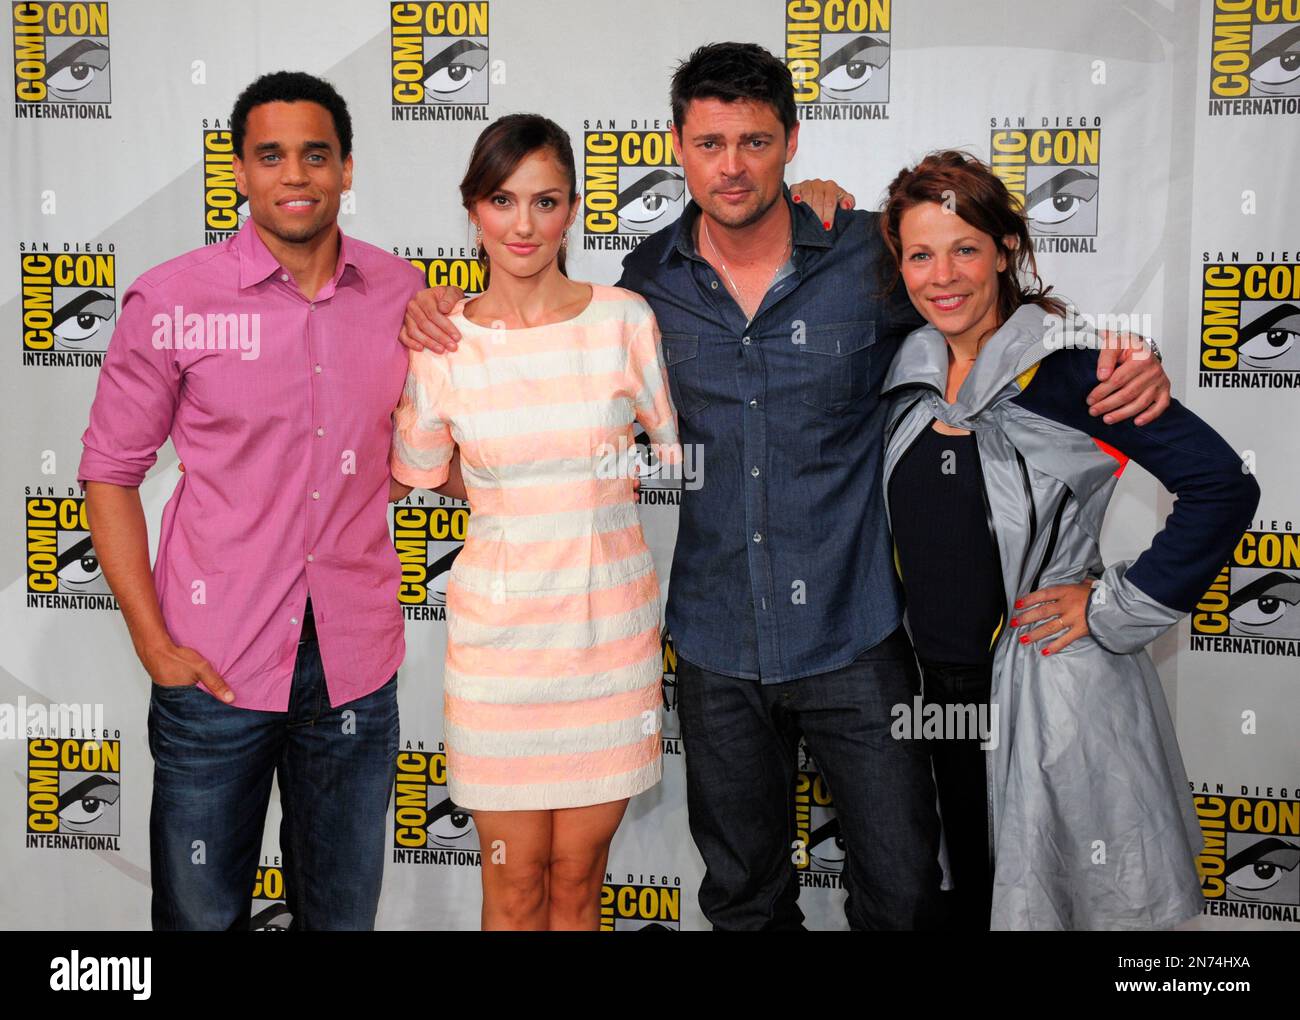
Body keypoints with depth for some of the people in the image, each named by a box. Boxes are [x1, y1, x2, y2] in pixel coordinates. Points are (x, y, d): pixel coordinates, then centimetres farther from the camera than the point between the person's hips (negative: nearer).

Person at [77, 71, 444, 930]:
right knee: (202, 910, 14)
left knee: (344, 910, 18)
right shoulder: (171, 301, -7)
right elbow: (110, 474, -1)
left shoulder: (402, 294, 1)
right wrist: (153, 643, -7)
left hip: (356, 665, 2)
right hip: (216, 665, -2)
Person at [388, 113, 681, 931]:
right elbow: (421, 472, 11)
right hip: (500, 624, 0)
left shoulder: (625, 319, -4)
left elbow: (678, 450, 5)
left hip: (611, 618, 0)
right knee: (516, 883, 10)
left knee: (579, 875, 12)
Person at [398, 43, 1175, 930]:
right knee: (745, 898, 19)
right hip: (719, 650, 2)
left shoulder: (872, 256, -8)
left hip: (855, 640, -2)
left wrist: (1123, 361, -15)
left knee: (903, 894, 8)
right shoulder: (653, 279, -1)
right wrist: (443, 313, 2)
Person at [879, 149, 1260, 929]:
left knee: (1061, 897, 10)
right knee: (970, 893, 20)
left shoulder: (1066, 364, -15)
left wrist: (1117, 609, -15)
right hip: (940, 688, 6)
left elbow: (1222, 485, -18)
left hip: (1055, 693, -5)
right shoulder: (909, 369, 4)